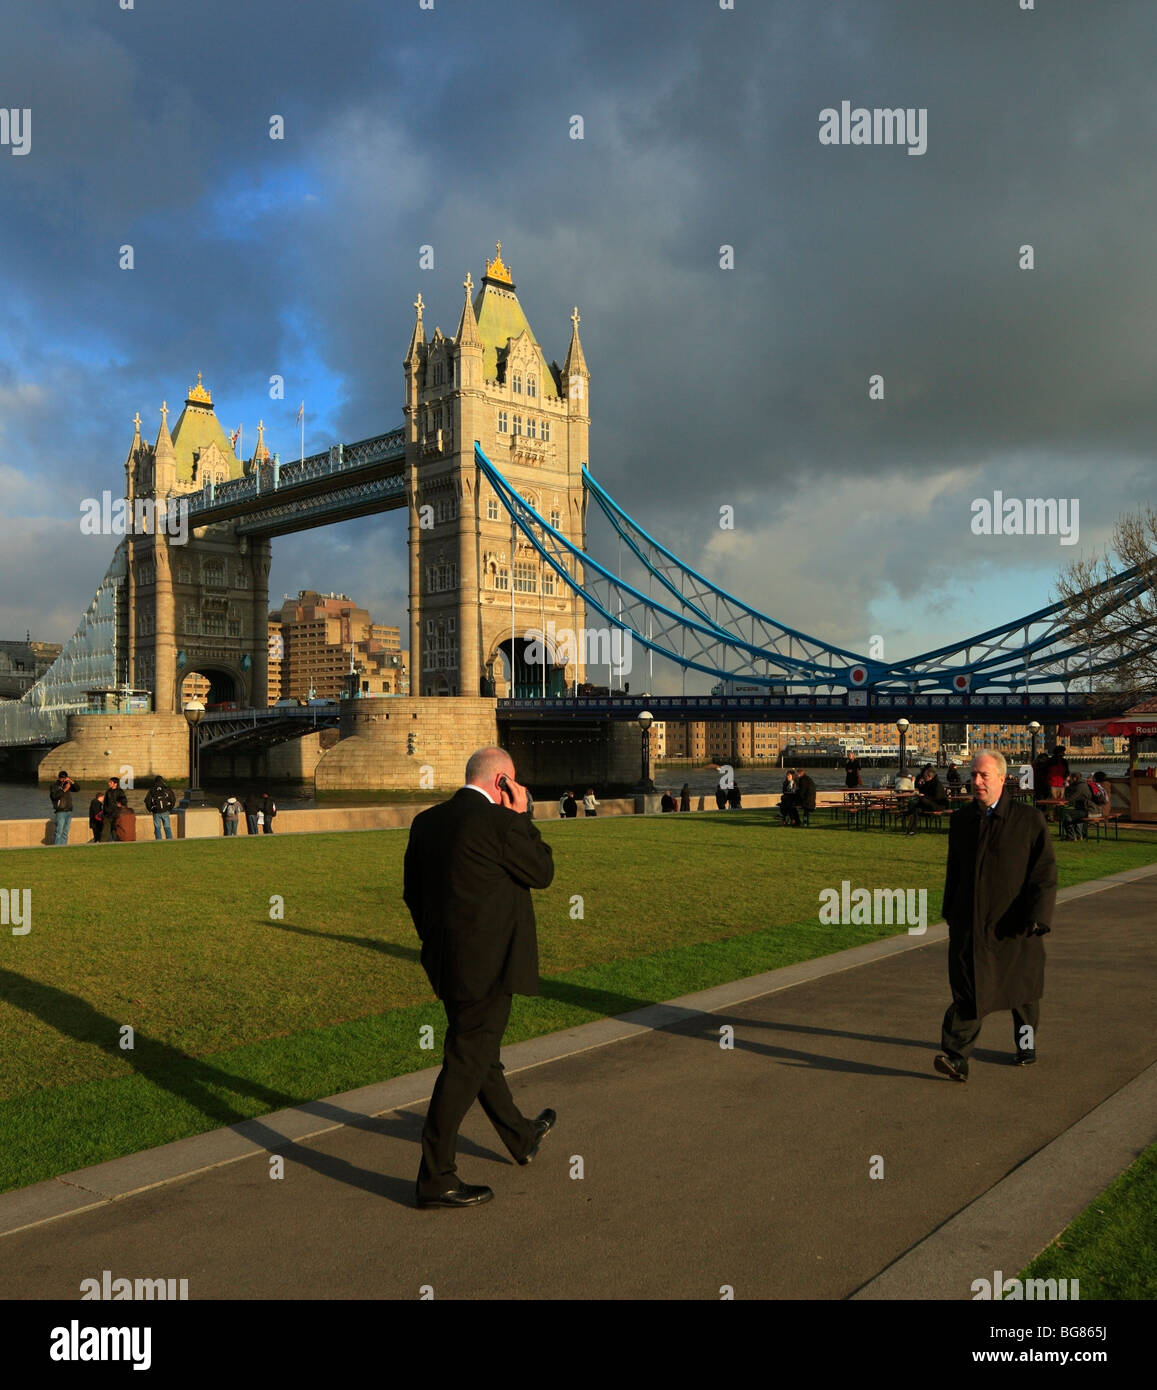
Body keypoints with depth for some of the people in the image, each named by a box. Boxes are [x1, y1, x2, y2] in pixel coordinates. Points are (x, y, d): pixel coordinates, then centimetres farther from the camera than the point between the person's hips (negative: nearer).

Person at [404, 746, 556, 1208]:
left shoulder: (426, 821, 6)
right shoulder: (498, 822, -18)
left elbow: (412, 891, 13)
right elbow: (543, 871, -5)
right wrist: (522, 815, -1)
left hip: (446, 962, 9)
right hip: (486, 964, -9)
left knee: (481, 1053, 22)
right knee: (465, 1066, 0)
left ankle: (522, 1137, 43)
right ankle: (435, 1179, 7)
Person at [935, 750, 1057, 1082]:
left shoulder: (1029, 819, -7)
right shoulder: (961, 819, 5)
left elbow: (1045, 873, -7)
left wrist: (1038, 917, -16)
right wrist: (951, 914, 17)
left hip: (1013, 924, -2)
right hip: (970, 923, 2)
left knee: (1022, 988, 15)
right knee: (968, 989, -8)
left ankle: (1026, 1043, 38)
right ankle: (957, 1057, -12)